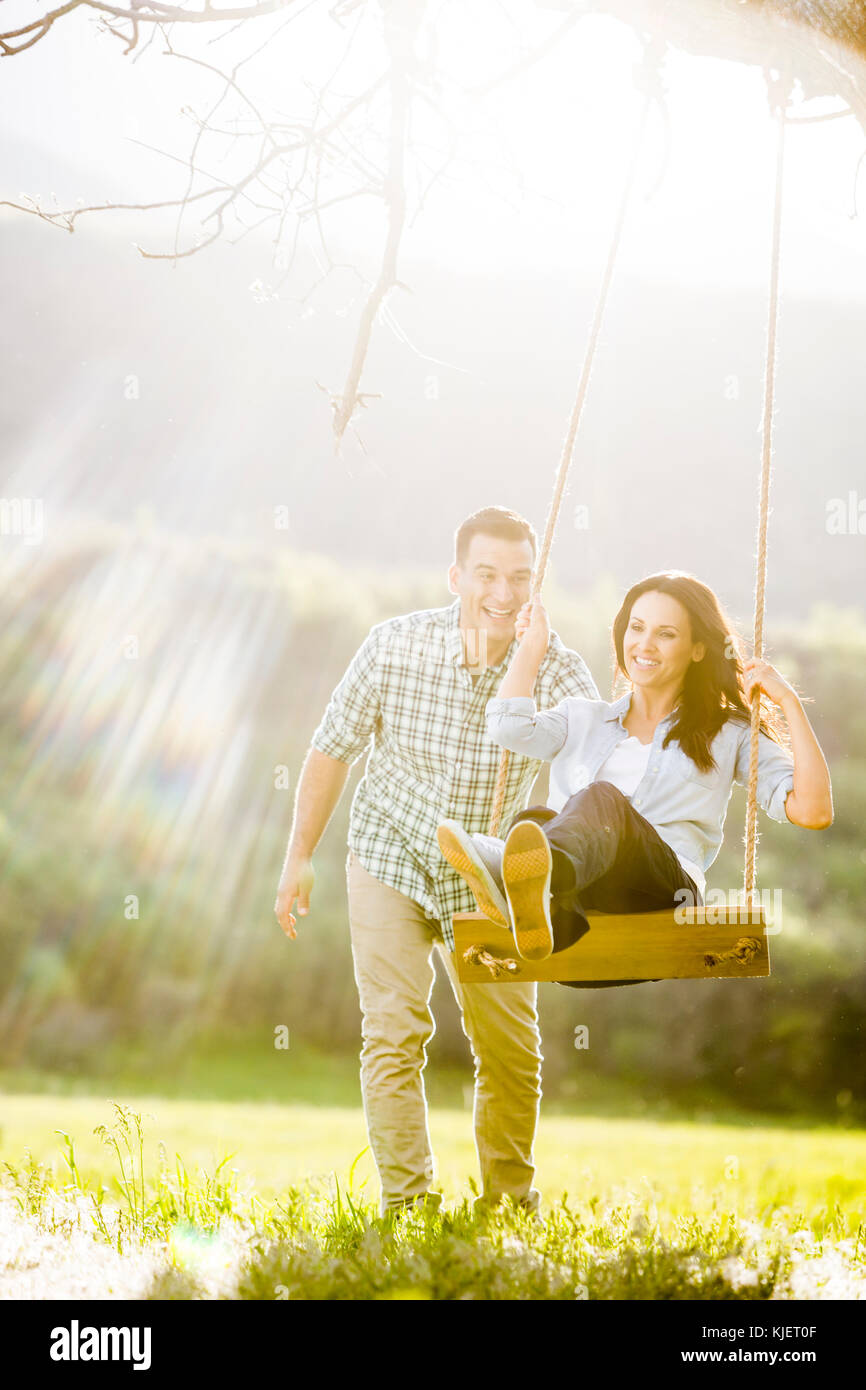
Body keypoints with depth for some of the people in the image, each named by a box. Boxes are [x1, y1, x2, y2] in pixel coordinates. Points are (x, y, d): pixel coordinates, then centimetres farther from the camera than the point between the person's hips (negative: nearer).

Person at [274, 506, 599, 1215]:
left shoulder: (558, 668, -17)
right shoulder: (395, 644, -16)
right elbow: (334, 746, -3)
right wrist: (300, 855, 0)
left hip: (489, 880, 1)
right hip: (391, 862, -1)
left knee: (512, 1051, 7)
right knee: (394, 1036, -10)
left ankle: (511, 1199, 27)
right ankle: (408, 1201, -3)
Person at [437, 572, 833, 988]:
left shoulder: (728, 735, 25)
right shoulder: (581, 718, 32)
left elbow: (814, 812, 11)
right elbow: (511, 727, 9)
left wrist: (789, 702, 12)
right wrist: (533, 644, 24)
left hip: (664, 888, -3)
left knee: (601, 798, -35)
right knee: (535, 816, -33)